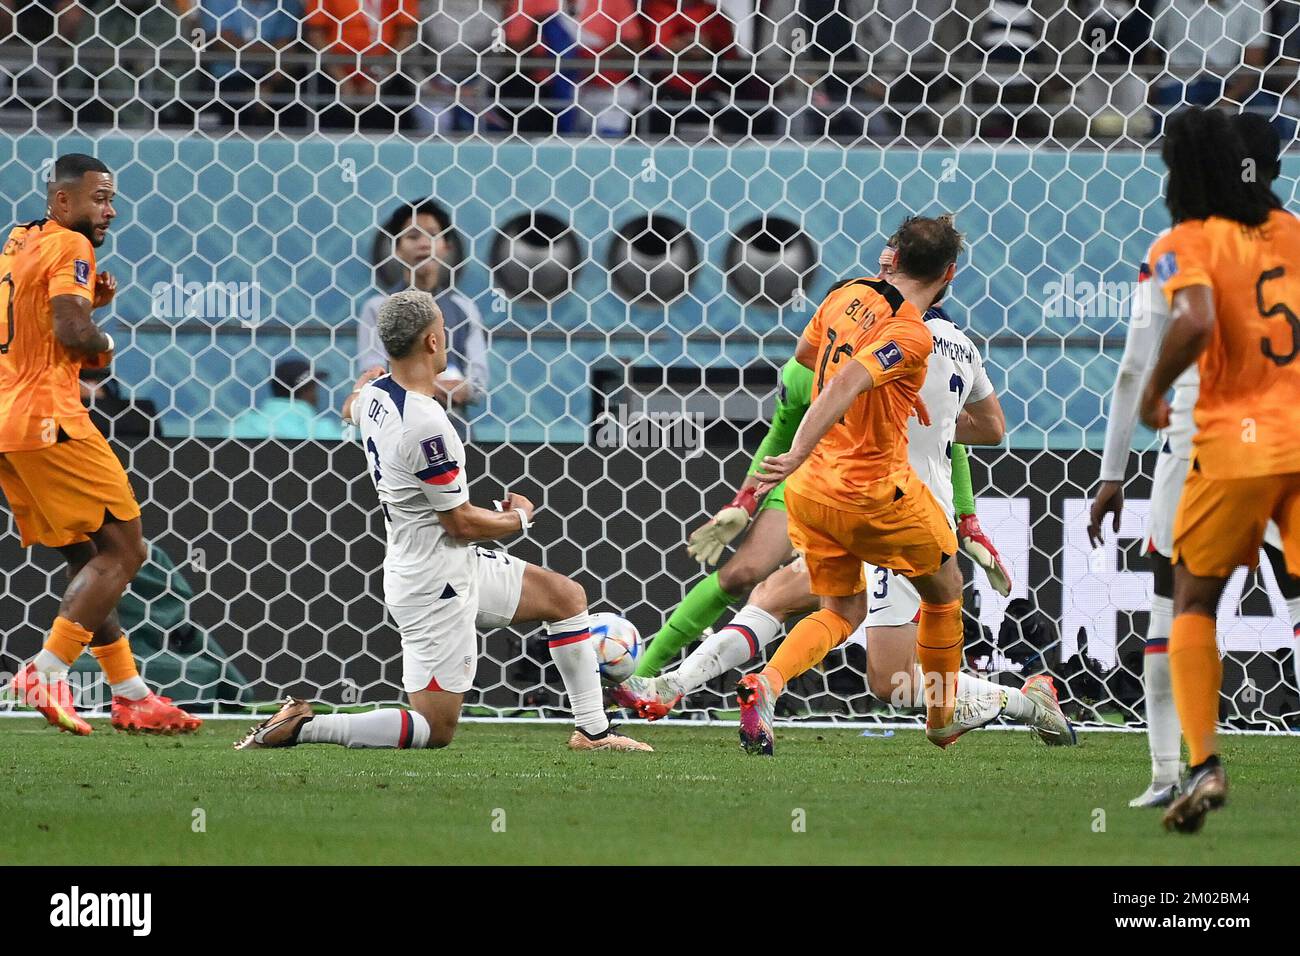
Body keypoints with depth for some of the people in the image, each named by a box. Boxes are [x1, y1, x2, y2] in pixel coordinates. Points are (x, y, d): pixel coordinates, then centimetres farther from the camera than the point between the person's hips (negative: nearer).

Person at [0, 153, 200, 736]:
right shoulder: (70, 247, -8)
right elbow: (73, 332, -22)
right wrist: (102, 349, -1)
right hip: (49, 420, -10)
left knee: (88, 558, 13)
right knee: (123, 549, -5)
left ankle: (130, 695, 13)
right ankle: (48, 671, -15)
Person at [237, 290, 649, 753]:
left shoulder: (373, 394, -2)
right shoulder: (424, 425, -30)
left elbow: (350, 409, 27)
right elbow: (461, 522, -21)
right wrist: (519, 518, -2)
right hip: (435, 587, -10)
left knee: (566, 597, 18)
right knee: (436, 730, -5)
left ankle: (593, 730, 23)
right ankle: (300, 726, -4)